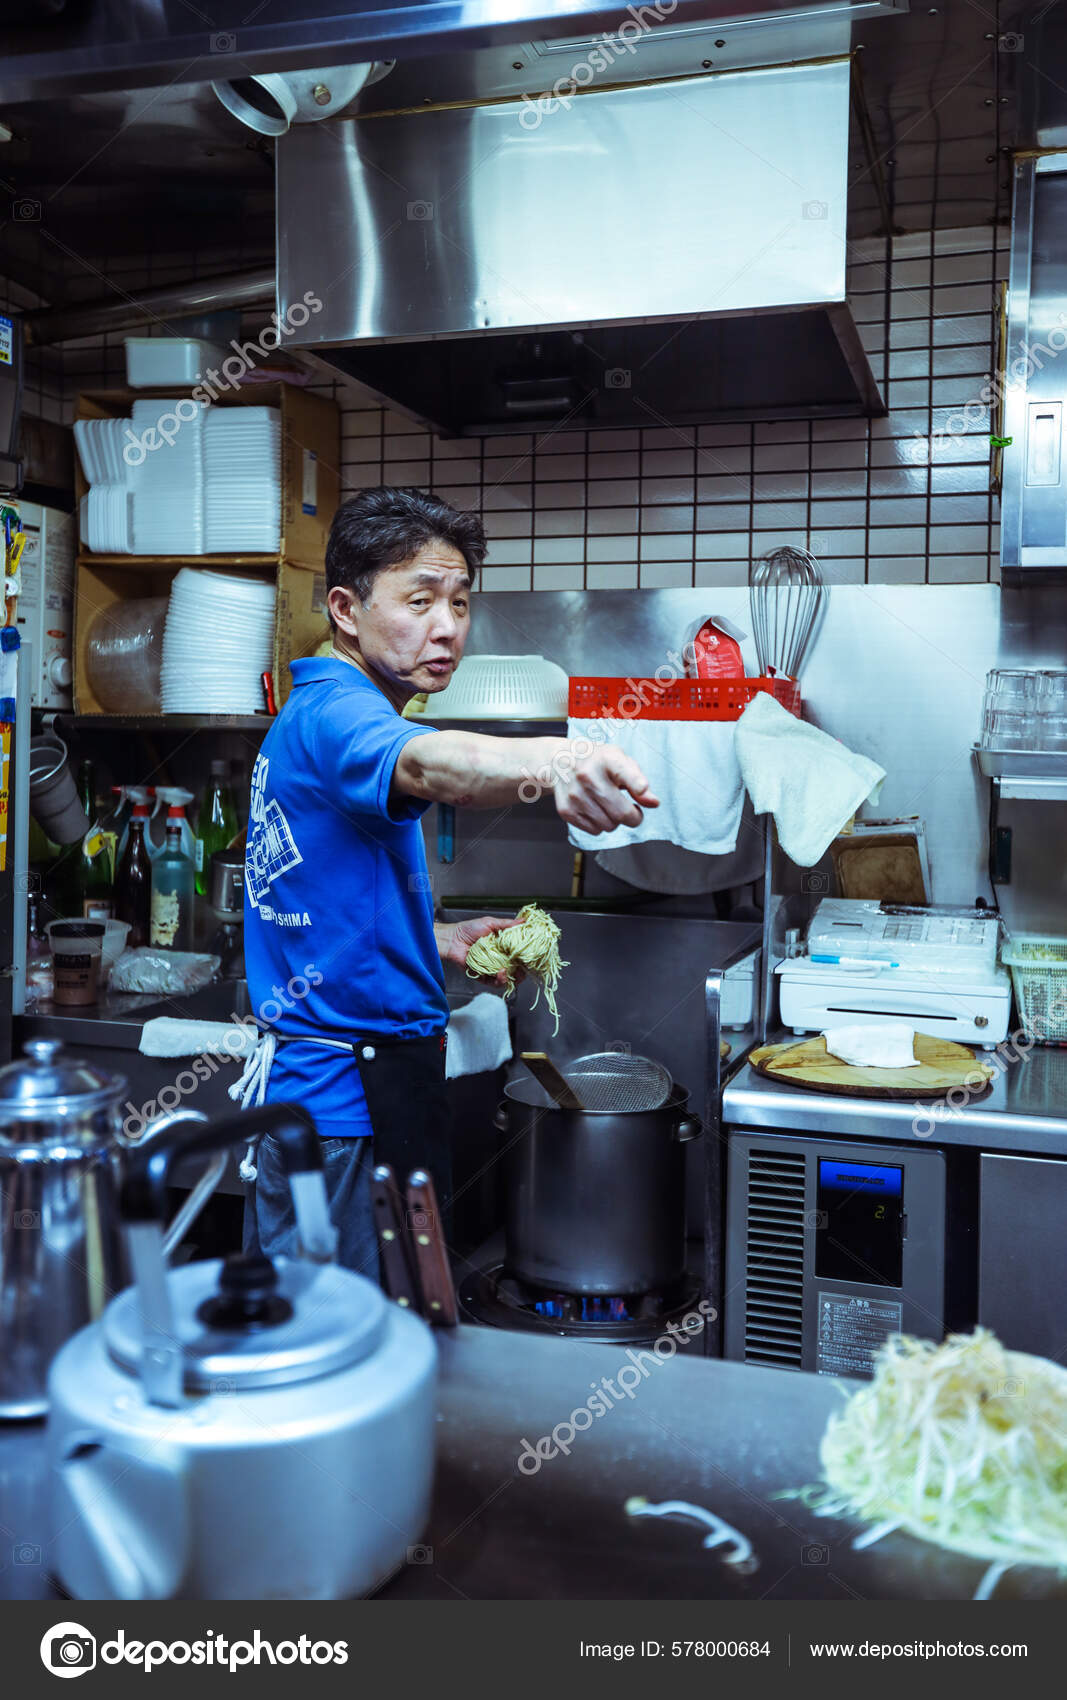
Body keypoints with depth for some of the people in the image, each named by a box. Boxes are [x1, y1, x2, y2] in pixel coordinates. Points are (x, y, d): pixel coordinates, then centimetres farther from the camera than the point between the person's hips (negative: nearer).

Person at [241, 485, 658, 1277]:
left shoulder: (302, 719, 15)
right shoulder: (334, 715, -17)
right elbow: (424, 764, -43)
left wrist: (442, 940, 13)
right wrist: (551, 764, -61)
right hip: (354, 1101, -11)